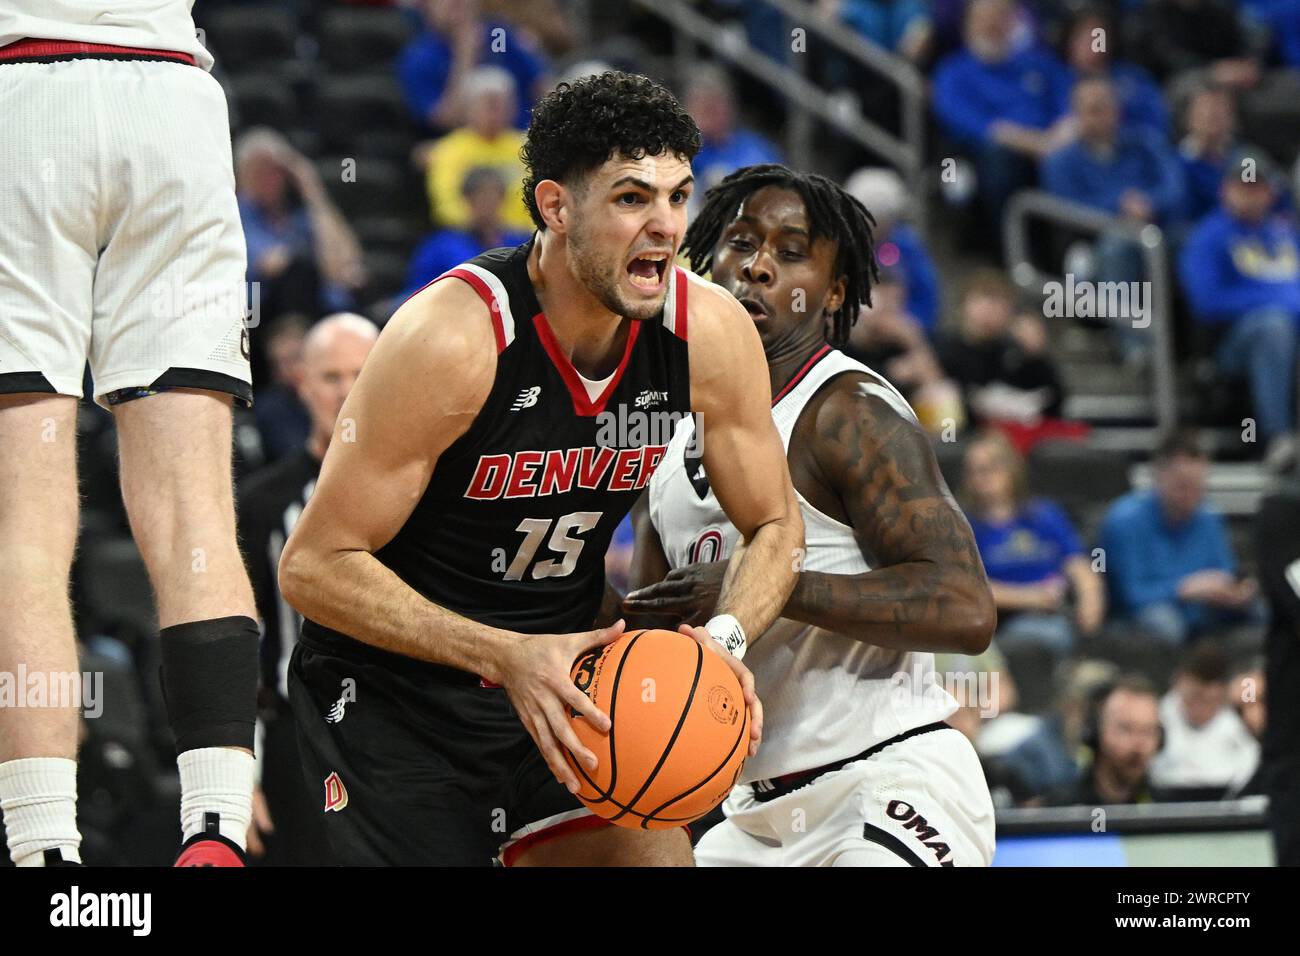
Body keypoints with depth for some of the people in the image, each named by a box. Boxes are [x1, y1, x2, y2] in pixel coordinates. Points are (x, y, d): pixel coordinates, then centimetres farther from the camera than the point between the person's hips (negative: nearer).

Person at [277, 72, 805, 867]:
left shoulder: (710, 333, -11)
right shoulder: (453, 338, -26)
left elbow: (777, 527, 5)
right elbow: (315, 566, -23)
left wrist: (726, 637, -18)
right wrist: (506, 658, -33)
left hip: (565, 668, 5)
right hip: (394, 692, -4)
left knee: (653, 852, -11)